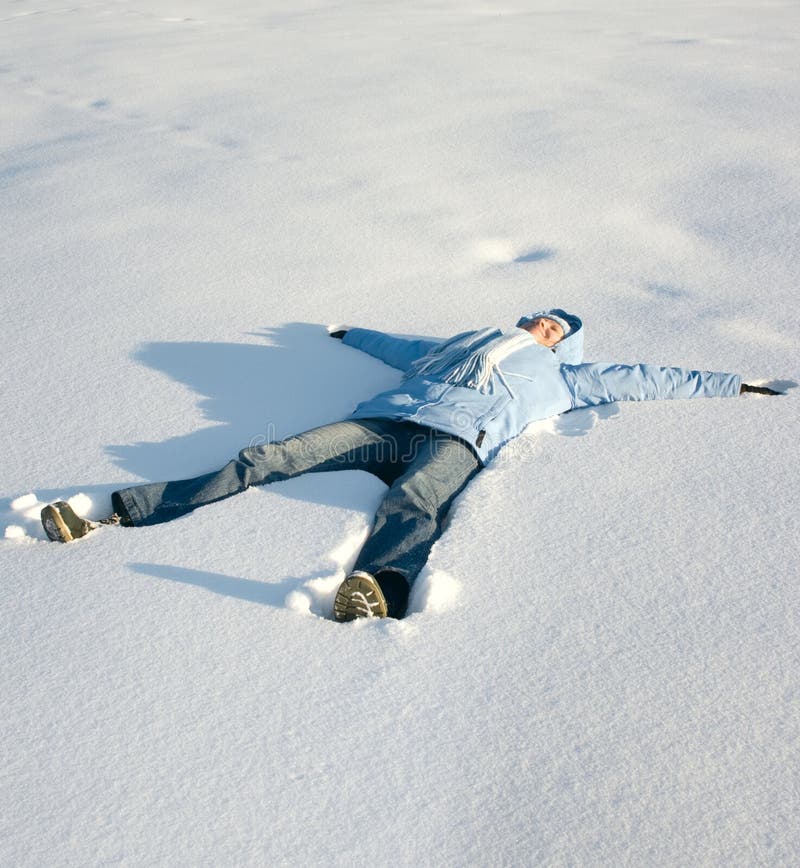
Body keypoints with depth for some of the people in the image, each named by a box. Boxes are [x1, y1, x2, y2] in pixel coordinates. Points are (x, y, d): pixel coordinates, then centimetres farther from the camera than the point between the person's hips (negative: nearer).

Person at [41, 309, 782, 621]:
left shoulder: (562, 376, 31)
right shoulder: (465, 342, 38)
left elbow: (640, 379, 33)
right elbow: (403, 347, 50)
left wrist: (735, 386, 37)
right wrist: (350, 333, 63)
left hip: (458, 438, -3)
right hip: (387, 419, 3)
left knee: (411, 501, -40)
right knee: (267, 460, -13)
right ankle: (114, 513, -16)